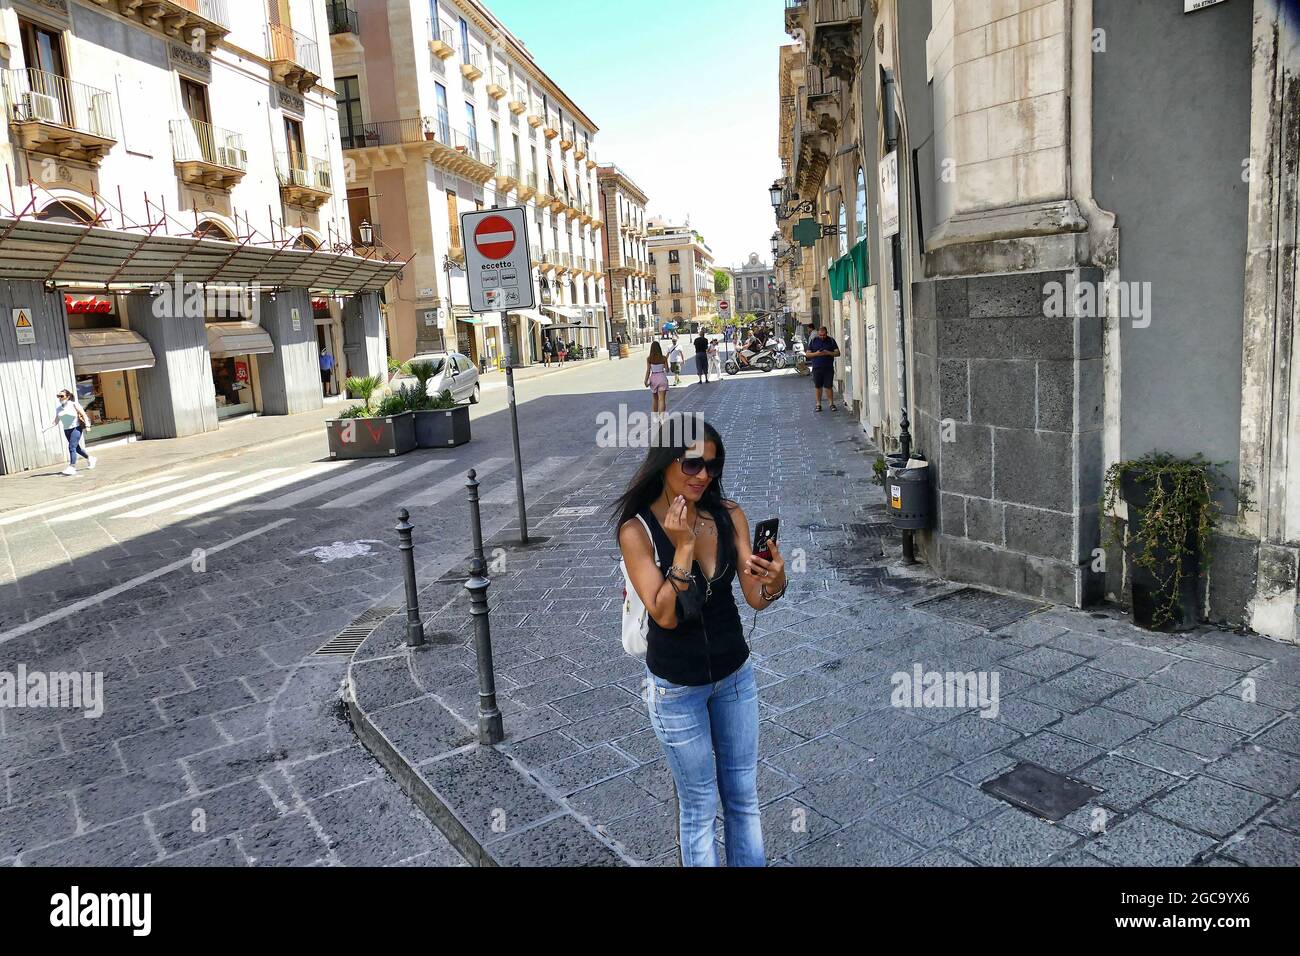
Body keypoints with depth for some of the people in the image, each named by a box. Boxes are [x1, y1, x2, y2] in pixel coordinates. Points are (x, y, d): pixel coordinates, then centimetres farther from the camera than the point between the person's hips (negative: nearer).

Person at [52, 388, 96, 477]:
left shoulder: (74, 404, -6)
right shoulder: (58, 409, 9)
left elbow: (84, 414, -8)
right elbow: (56, 421, 12)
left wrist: (87, 425, -15)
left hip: (76, 428, -6)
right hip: (66, 430, 7)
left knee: (72, 447, -15)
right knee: (76, 448, 13)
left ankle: (72, 467, -15)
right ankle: (90, 458, 35)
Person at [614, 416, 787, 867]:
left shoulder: (729, 515, -7)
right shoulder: (637, 530, -17)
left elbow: (756, 598, -7)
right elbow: (665, 615, -21)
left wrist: (774, 581, -28)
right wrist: (683, 546, -28)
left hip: (735, 675, 4)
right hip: (676, 687, -3)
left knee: (744, 797, 16)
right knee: (700, 805, 12)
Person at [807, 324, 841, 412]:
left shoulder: (831, 341, 5)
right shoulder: (813, 341, 6)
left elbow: (837, 353, 3)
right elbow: (807, 354, 5)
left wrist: (828, 353, -15)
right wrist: (816, 354, -14)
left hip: (828, 368, -1)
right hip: (817, 368, 1)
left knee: (828, 386, -2)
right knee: (818, 387, 6)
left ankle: (831, 403, 8)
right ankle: (818, 404, 15)